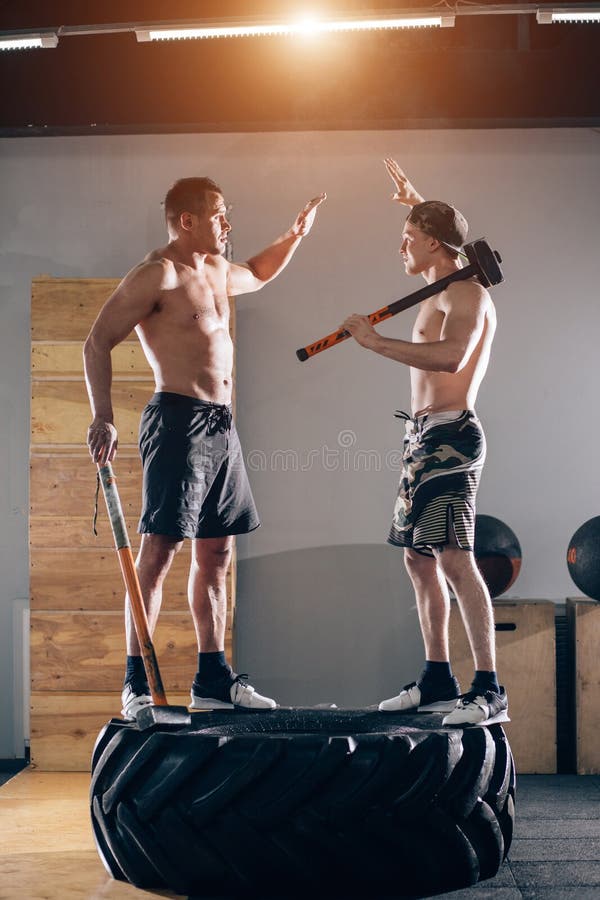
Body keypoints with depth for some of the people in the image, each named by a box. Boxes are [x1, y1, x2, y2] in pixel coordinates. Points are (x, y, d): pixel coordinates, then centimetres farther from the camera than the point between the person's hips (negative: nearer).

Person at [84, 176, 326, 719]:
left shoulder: (216, 271, 20)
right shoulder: (157, 274, -7)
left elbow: (257, 275, 44)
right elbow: (98, 342, -11)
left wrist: (295, 235, 32)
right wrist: (103, 418, -18)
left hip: (221, 427, 9)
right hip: (179, 421, -9)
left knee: (216, 554, 9)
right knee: (160, 550, -10)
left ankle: (213, 680, 16)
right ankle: (137, 685, -6)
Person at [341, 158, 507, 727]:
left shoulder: (467, 293, -9)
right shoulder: (442, 291, 19)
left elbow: (452, 356, -28)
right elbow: (442, 233, 44)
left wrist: (376, 343, -23)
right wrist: (416, 202, 45)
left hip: (449, 435, -10)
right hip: (422, 436, 10)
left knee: (454, 558, -15)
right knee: (418, 558, 10)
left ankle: (489, 691, -13)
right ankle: (437, 680, 17)